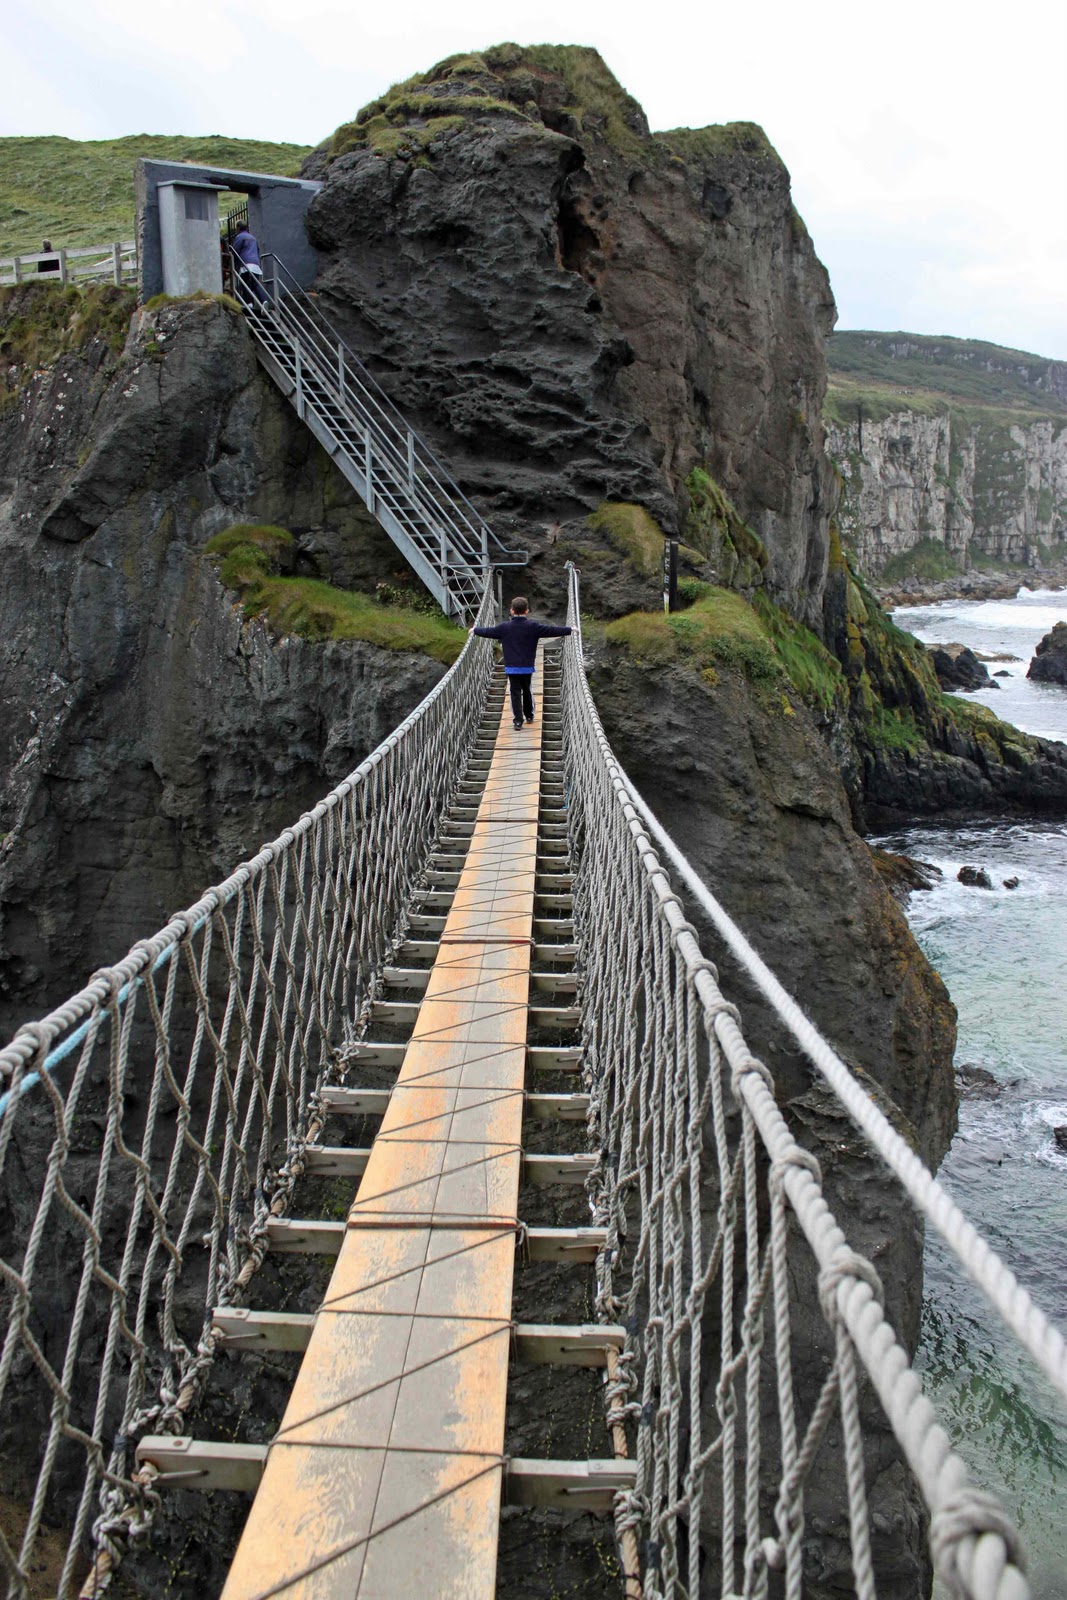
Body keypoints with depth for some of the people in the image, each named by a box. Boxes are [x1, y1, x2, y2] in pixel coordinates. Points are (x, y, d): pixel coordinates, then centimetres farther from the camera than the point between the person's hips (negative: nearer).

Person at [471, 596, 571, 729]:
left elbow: (488, 632, 9)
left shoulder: (504, 627, -3)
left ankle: (518, 720, -6)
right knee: (526, 690, 19)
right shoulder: (533, 627, -6)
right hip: (527, 667, 1)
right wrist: (569, 630, 4)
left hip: (511, 667, -1)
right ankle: (529, 715, 31)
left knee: (515, 692, 1)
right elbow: (551, 630, -5)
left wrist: (475, 630, 27)